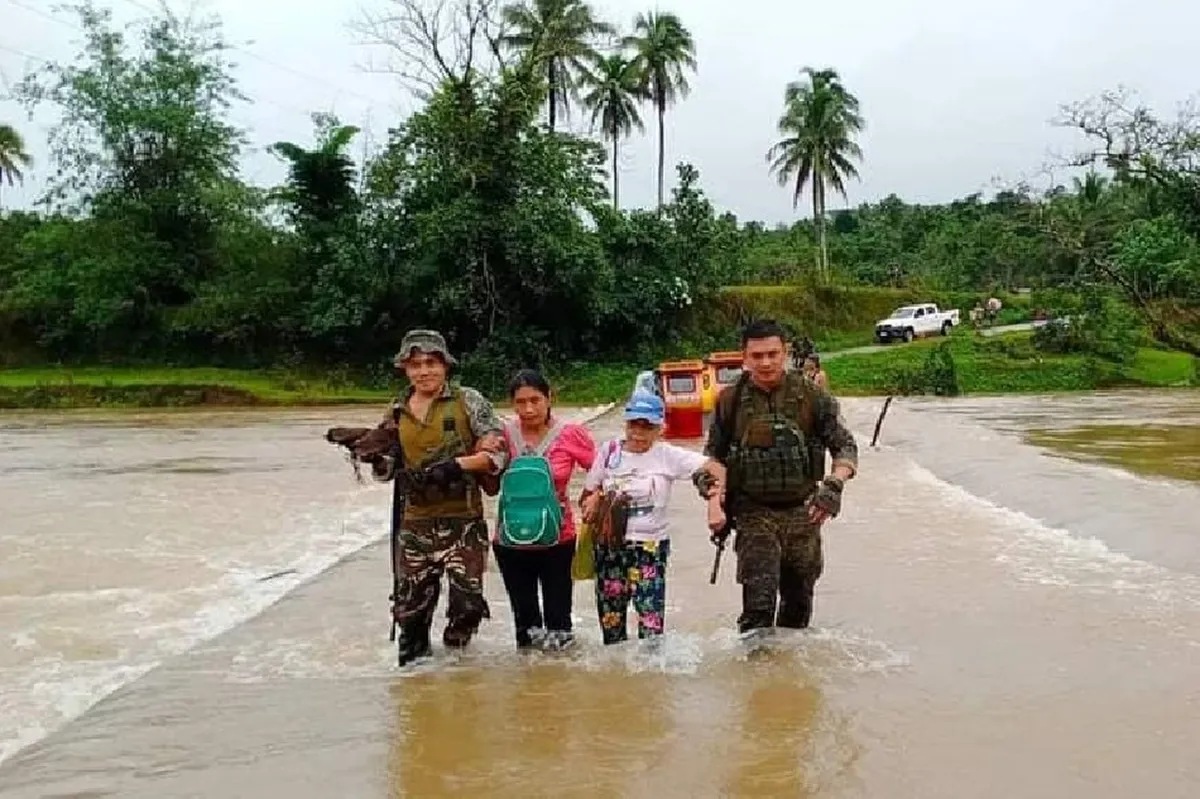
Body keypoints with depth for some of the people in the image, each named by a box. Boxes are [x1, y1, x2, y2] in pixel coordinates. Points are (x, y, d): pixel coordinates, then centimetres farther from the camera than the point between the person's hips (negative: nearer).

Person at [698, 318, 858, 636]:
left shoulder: (811, 395, -2)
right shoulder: (730, 401, 0)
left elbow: (845, 446, 2)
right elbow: (713, 456, 9)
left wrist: (835, 483, -17)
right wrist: (716, 501, -5)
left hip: (803, 513, 2)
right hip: (754, 513, -1)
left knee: (799, 602, 14)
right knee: (758, 602, -14)